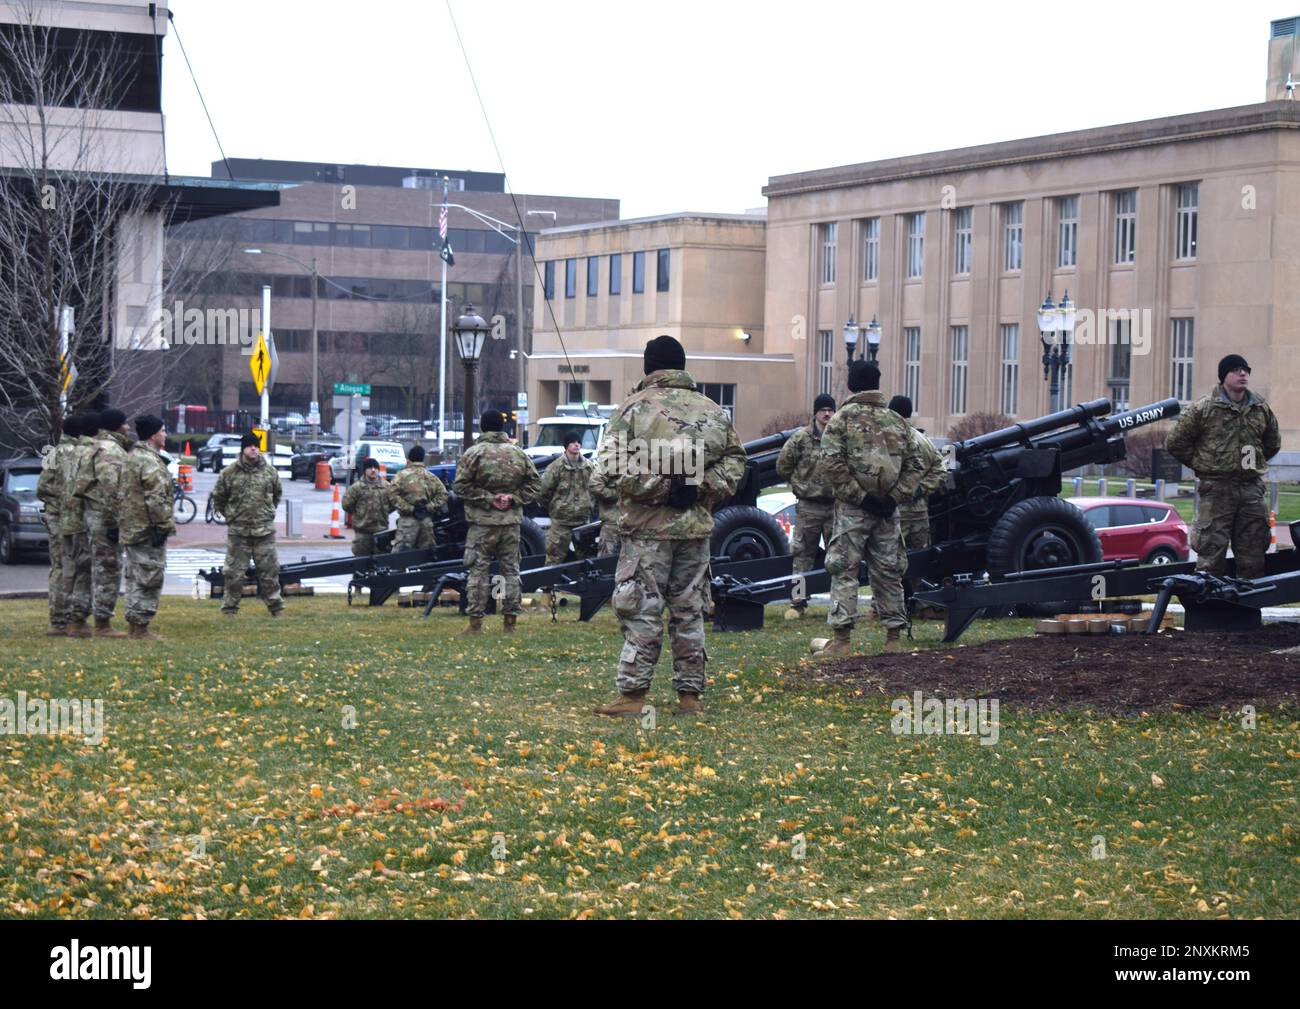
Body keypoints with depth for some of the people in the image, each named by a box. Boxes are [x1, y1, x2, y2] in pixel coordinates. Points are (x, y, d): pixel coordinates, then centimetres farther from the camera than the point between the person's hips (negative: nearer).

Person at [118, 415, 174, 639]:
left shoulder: (131, 457, 16)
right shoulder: (150, 461, -17)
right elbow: (156, 498, -23)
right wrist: (163, 526, -20)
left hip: (130, 529, 10)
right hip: (147, 530, -10)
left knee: (135, 577, 15)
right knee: (149, 579, -6)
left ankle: (133, 626, 20)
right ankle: (140, 627, -5)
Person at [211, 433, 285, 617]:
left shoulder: (270, 472, 4)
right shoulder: (229, 473, -2)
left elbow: (277, 494, 21)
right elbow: (218, 498, 9)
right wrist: (231, 516, 9)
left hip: (265, 530, 1)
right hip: (238, 531, -1)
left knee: (269, 570, 6)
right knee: (234, 571, 4)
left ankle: (276, 606, 15)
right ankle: (230, 607, 13)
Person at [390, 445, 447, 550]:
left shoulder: (402, 476, -2)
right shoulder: (431, 477, 11)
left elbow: (394, 497, -13)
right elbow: (443, 494, 4)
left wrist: (410, 509, -10)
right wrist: (429, 507, 0)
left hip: (408, 518, -4)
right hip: (427, 520, 4)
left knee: (400, 551, -7)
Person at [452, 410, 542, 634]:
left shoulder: (473, 453, -6)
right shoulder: (518, 454, 6)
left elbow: (461, 485, -11)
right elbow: (534, 483, 7)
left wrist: (487, 499, -8)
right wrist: (515, 498, 0)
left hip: (482, 522, -3)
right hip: (511, 522, 3)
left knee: (478, 570, 1)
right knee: (510, 570, 10)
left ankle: (476, 622, -2)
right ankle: (510, 621, 10)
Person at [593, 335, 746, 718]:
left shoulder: (635, 406, -4)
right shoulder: (712, 411, 10)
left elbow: (612, 462, -12)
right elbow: (734, 460, 8)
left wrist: (656, 488, -7)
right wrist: (701, 488, 2)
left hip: (648, 527, -4)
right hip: (696, 527, 4)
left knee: (642, 611, -1)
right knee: (689, 610, 11)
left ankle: (632, 694, -4)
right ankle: (690, 695, 13)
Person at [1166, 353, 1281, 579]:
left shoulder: (1261, 408, 10)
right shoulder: (1203, 408, -4)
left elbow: (1273, 442, 26)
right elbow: (1176, 443, 1)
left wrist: (1255, 463, 16)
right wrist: (1202, 464, 2)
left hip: (1252, 490, 5)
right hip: (1216, 490, -5)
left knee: (1253, 555, 8)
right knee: (1212, 553, -5)